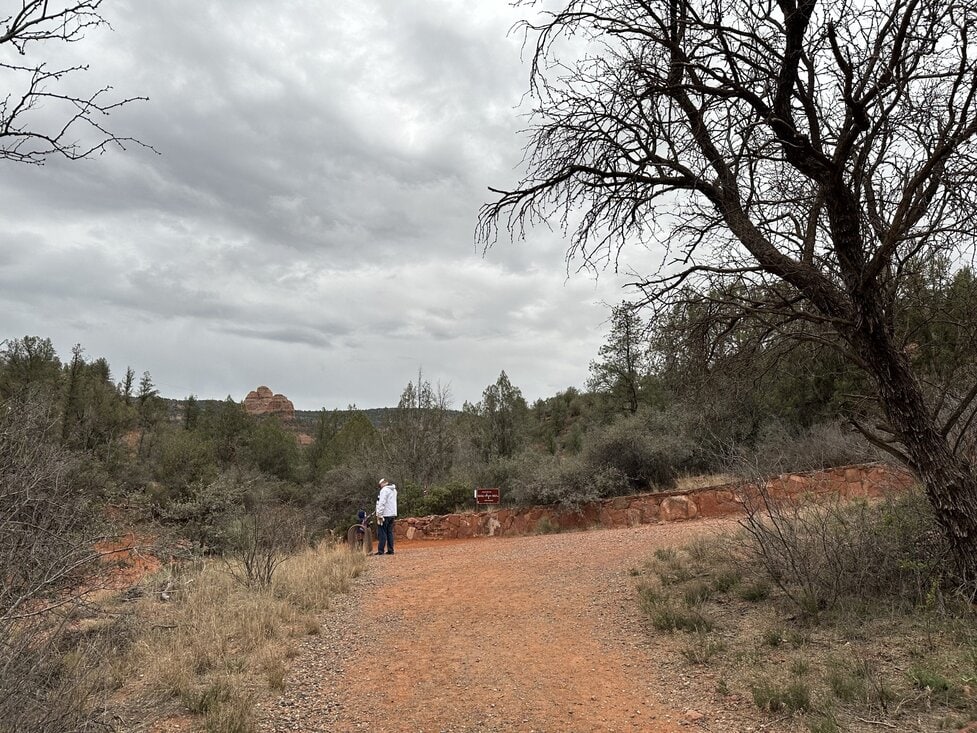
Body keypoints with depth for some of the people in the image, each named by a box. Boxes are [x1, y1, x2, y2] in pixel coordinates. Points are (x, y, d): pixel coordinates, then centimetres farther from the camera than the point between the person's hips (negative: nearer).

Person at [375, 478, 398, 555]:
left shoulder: (384, 490, -11)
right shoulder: (394, 490, 17)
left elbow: (382, 503, -18)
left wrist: (379, 515, -18)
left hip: (385, 514, -8)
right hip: (392, 514, 8)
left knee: (382, 533, -4)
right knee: (390, 532, 11)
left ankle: (380, 551, -6)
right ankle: (390, 550, 9)